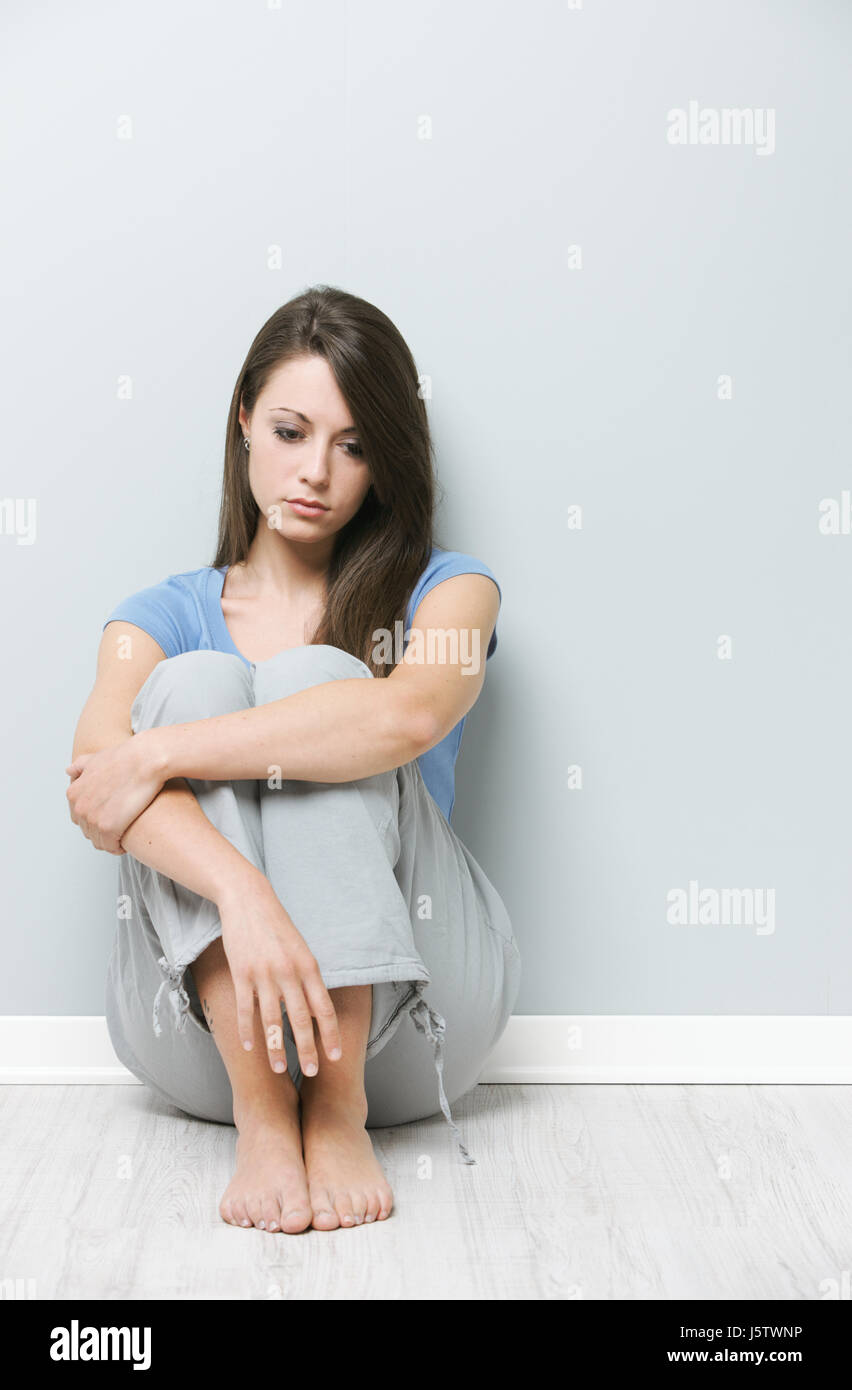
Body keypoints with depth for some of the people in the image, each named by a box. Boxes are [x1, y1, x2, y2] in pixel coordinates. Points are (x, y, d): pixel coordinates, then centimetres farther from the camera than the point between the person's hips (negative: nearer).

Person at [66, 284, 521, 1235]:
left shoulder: (445, 589, 7)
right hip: (204, 1028, 1)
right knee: (197, 684, -20)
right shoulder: (167, 615, 10)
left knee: (314, 678, -20)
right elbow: (95, 780, -14)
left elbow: (410, 714, -21)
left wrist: (159, 754, -22)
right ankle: (260, 1109, -30)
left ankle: (338, 1105, -28)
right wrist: (239, 889, -35)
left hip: (401, 1011, -1)